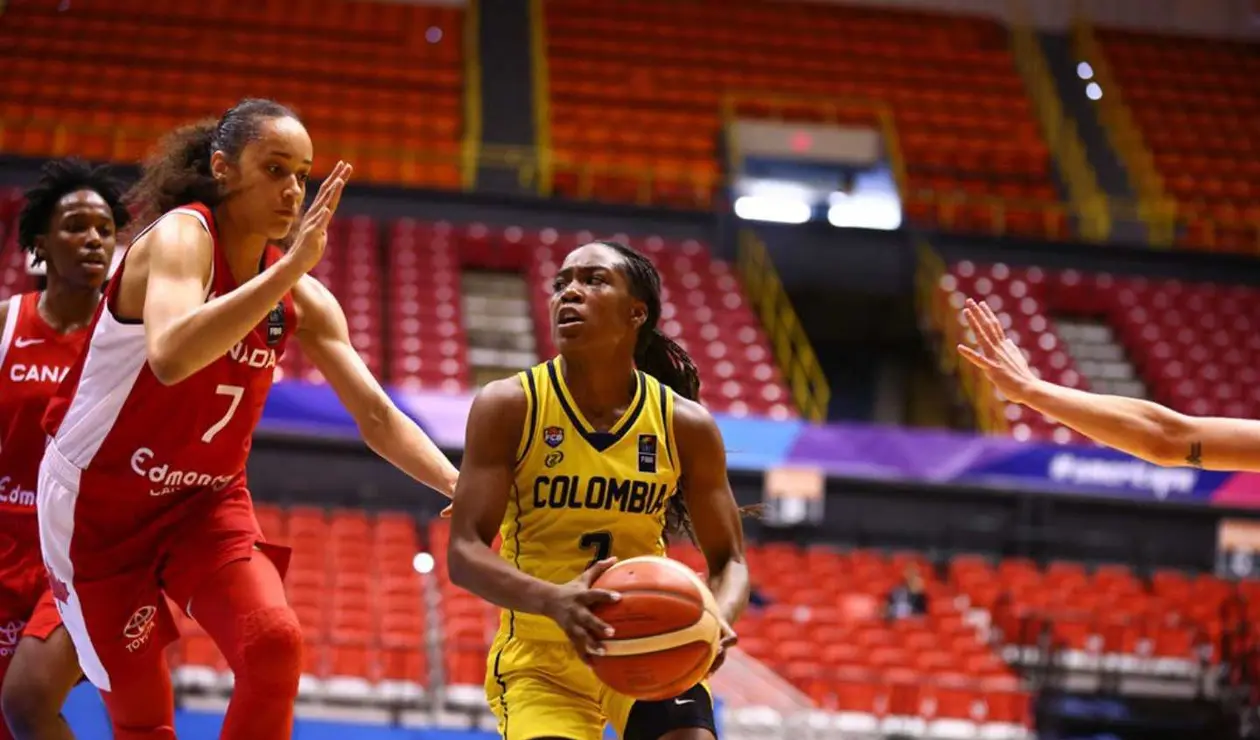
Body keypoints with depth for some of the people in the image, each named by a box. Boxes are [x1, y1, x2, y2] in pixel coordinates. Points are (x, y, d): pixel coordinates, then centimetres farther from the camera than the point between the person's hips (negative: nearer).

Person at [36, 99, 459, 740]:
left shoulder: (303, 301, -1)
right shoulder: (180, 236, -21)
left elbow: (377, 416, 1)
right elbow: (170, 357, -41)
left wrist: (462, 488, -14)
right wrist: (292, 264, -43)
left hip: (206, 504, 5)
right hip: (98, 502, -5)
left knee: (276, 644, -19)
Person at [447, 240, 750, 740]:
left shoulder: (685, 425, -5)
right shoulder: (509, 407, -11)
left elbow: (728, 560, 2)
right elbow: (464, 552, -17)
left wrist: (717, 621, -23)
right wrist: (552, 600, -37)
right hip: (541, 656, -2)